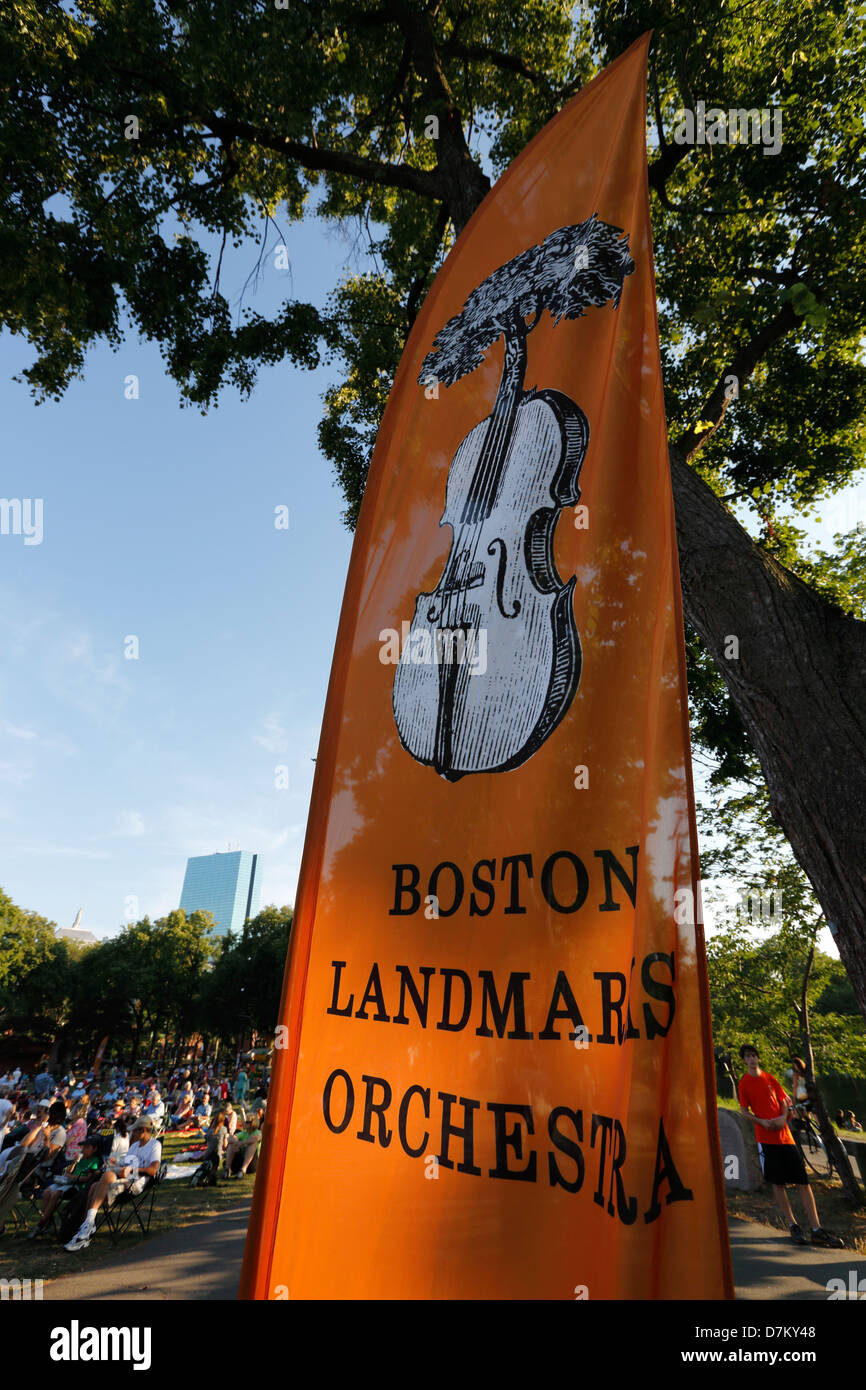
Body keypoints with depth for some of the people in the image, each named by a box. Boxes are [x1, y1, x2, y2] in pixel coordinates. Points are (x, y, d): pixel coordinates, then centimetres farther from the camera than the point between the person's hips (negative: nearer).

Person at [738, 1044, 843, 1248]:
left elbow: (783, 1100, 12)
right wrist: (762, 1121, -15)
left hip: (784, 1135, 3)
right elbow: (744, 1110, 0)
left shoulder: (769, 1077, 9)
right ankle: (792, 1226, 15)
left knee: (802, 1181, 1)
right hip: (765, 1138, -3)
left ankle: (816, 1230, 6)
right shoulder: (744, 1083, -1)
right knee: (777, 1183, 1)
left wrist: (783, 1117, -7)